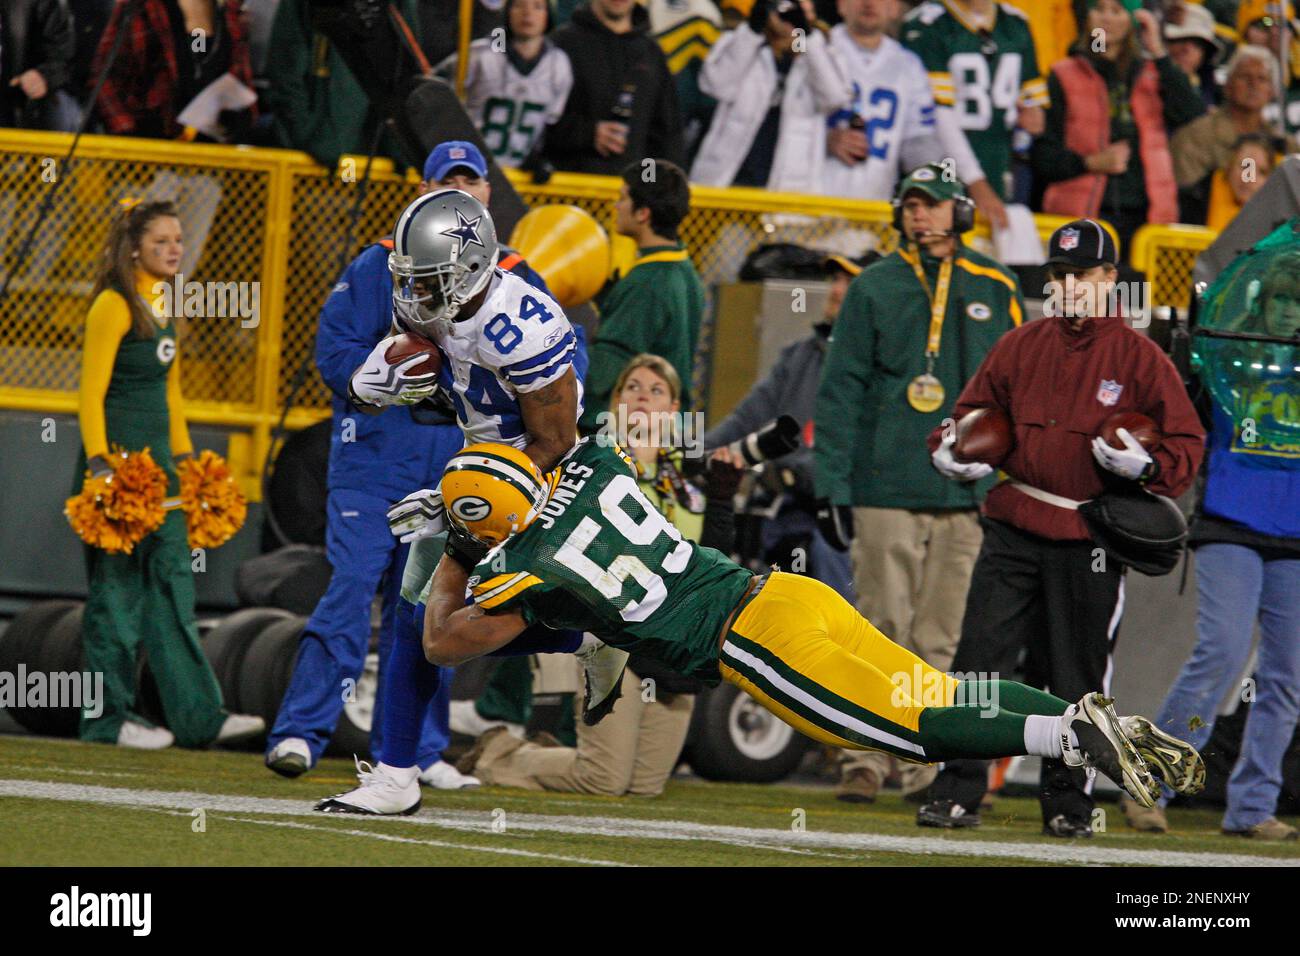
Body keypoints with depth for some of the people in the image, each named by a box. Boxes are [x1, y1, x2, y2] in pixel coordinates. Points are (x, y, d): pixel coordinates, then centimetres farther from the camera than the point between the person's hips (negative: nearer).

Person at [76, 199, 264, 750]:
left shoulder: (163, 308, 15)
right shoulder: (114, 306, -10)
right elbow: (90, 393, -14)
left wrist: (185, 457, 20)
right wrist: (99, 463, -21)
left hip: (158, 458, 9)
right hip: (120, 457, -9)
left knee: (173, 583, 6)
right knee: (116, 589, -5)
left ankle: (198, 715, 6)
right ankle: (108, 718, -1)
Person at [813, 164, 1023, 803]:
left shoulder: (996, 291, 11)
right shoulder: (874, 289, 6)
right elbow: (840, 391, 5)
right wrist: (831, 484, -3)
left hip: (966, 495, 1)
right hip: (885, 489, -1)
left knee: (943, 638, 2)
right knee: (881, 631, -4)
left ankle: (929, 763, 5)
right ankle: (866, 756, -2)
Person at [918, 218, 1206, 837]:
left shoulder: (1140, 358, 1)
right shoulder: (1019, 347, 10)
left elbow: (1187, 443, 0)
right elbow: (974, 411, 20)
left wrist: (1146, 466, -19)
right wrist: (950, 451, 0)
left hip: (1088, 546, -2)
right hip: (1013, 531, 2)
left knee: (1077, 676, 5)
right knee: (979, 662, -5)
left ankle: (1066, 803, 15)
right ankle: (957, 795, -2)